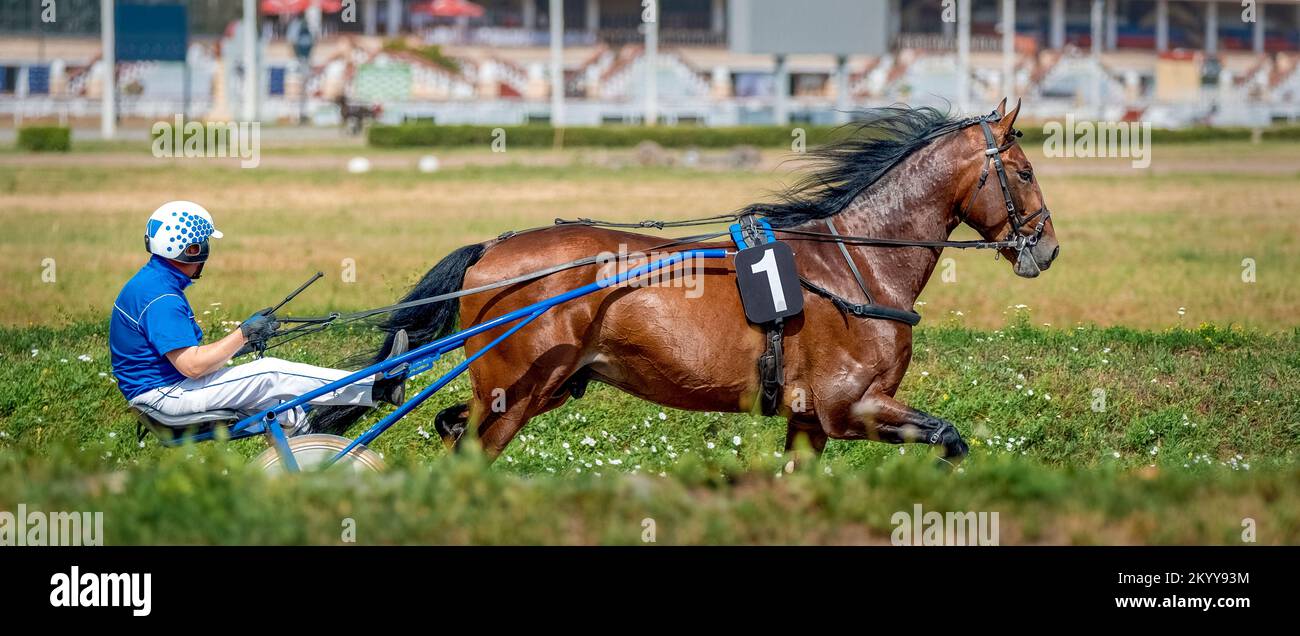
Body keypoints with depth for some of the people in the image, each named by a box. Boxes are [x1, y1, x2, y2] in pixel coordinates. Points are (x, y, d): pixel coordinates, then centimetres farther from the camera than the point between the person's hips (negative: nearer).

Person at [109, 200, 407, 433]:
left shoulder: (153, 280, 10)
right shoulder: (161, 299, -24)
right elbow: (192, 365, -27)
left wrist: (237, 345, 10)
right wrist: (243, 335, -17)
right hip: (164, 394, -11)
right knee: (272, 374, -13)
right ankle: (376, 388, -8)